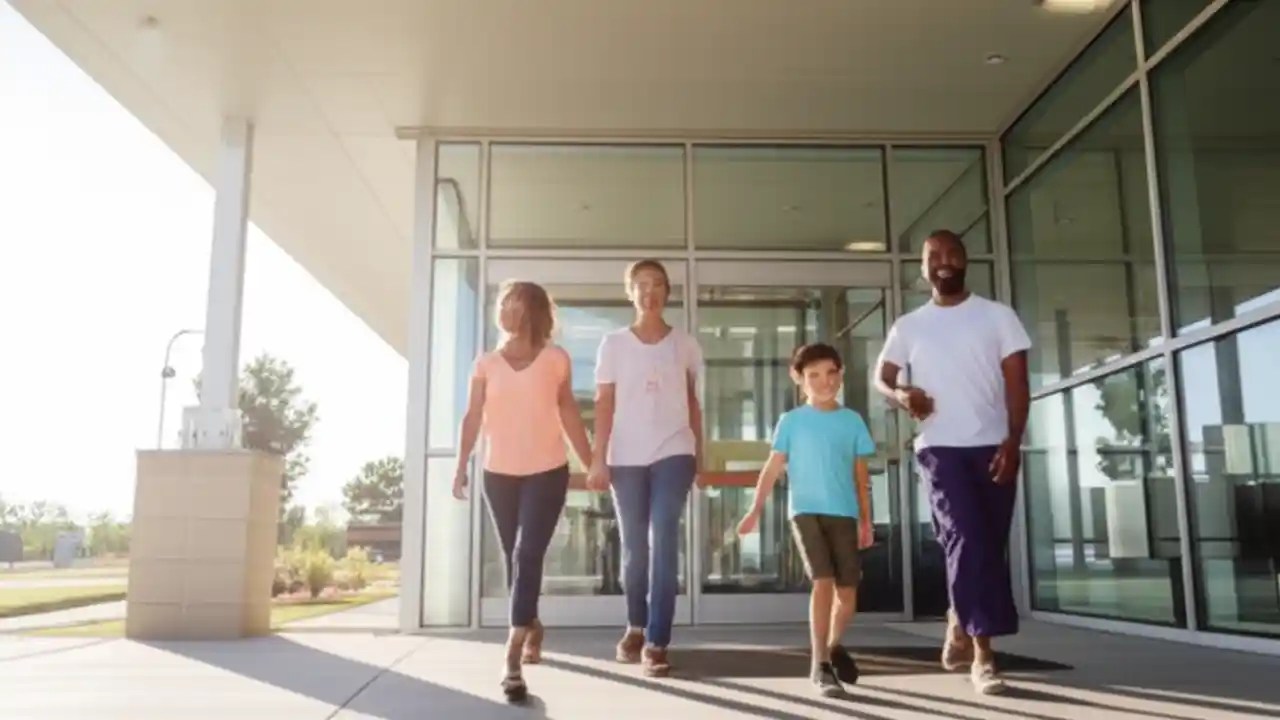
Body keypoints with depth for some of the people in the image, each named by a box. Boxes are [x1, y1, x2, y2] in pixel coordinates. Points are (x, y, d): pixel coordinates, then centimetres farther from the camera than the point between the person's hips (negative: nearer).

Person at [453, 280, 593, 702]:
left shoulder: (555, 359, 1)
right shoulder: (486, 363, 5)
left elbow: (568, 414, 5)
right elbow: (473, 418, 0)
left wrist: (591, 463, 5)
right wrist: (461, 467, -9)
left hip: (547, 472, -3)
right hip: (499, 474, 3)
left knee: (528, 555, -13)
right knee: (513, 558, 13)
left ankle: (512, 659, -15)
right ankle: (532, 627, 37)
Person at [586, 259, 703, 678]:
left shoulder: (684, 345, 6)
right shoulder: (613, 344, 3)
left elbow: (692, 403, 12)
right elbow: (604, 405, 0)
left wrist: (700, 455, 11)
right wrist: (598, 460, -6)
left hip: (673, 454, 0)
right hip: (626, 458, 0)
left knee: (664, 541, -10)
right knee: (634, 546, 8)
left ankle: (656, 643, -6)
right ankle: (636, 627, 29)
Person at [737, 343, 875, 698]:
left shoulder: (853, 421, 7)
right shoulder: (791, 421, 2)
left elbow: (861, 475, 10)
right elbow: (773, 468, 1)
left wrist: (866, 521, 11)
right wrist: (755, 510, -6)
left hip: (844, 514, 3)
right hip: (806, 512, -2)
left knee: (848, 593, 6)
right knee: (823, 582, -15)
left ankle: (834, 645, 35)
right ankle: (821, 665, -2)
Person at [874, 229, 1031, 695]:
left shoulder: (998, 316, 6)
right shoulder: (908, 327, 10)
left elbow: (1017, 382, 1)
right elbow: (882, 379, 13)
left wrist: (1012, 442, -12)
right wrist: (902, 395, -12)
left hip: (993, 447, 1)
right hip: (940, 447, -1)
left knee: (990, 547, 7)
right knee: (967, 539, -15)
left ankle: (960, 625, 31)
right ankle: (983, 653, -11)